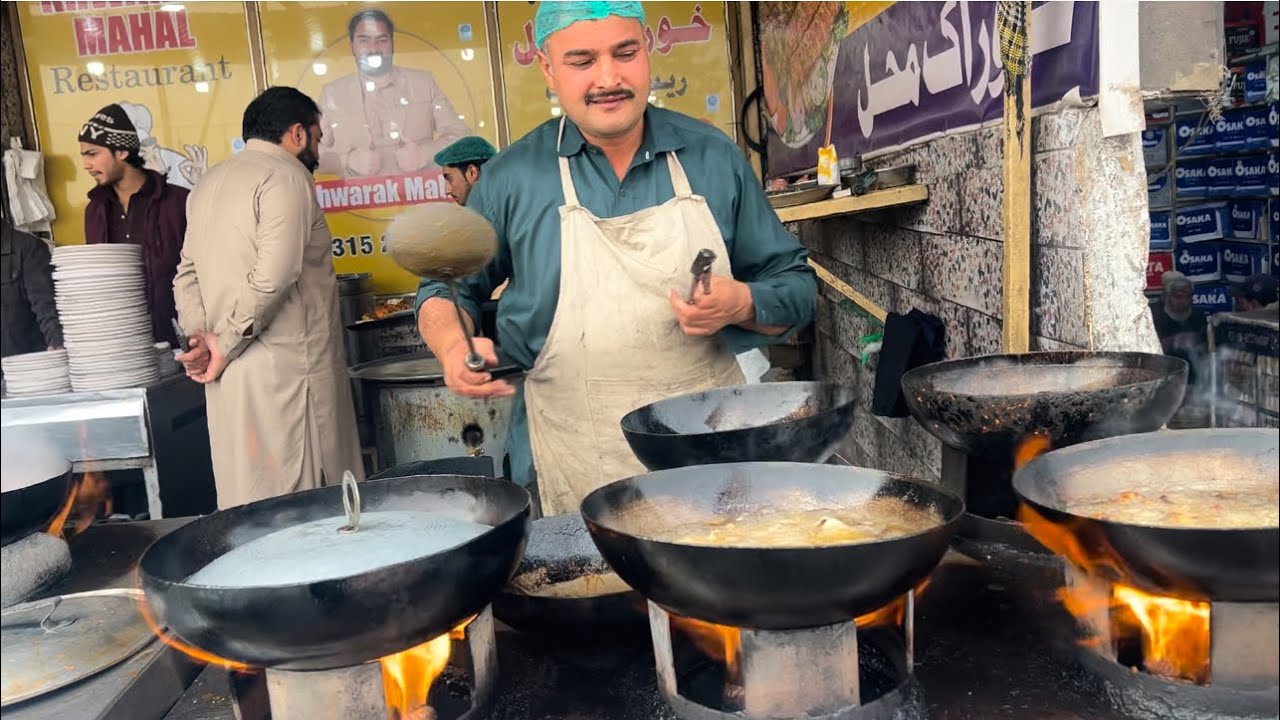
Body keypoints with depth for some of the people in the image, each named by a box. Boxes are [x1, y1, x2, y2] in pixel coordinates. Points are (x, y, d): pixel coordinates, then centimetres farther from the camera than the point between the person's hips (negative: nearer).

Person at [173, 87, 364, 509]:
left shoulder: (211, 182, 18)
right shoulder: (286, 177, -9)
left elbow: (188, 272, 14)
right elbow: (272, 277, -19)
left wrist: (200, 333, 2)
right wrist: (227, 347, -10)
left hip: (231, 376, 8)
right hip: (284, 366, -8)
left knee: (248, 501, 13)